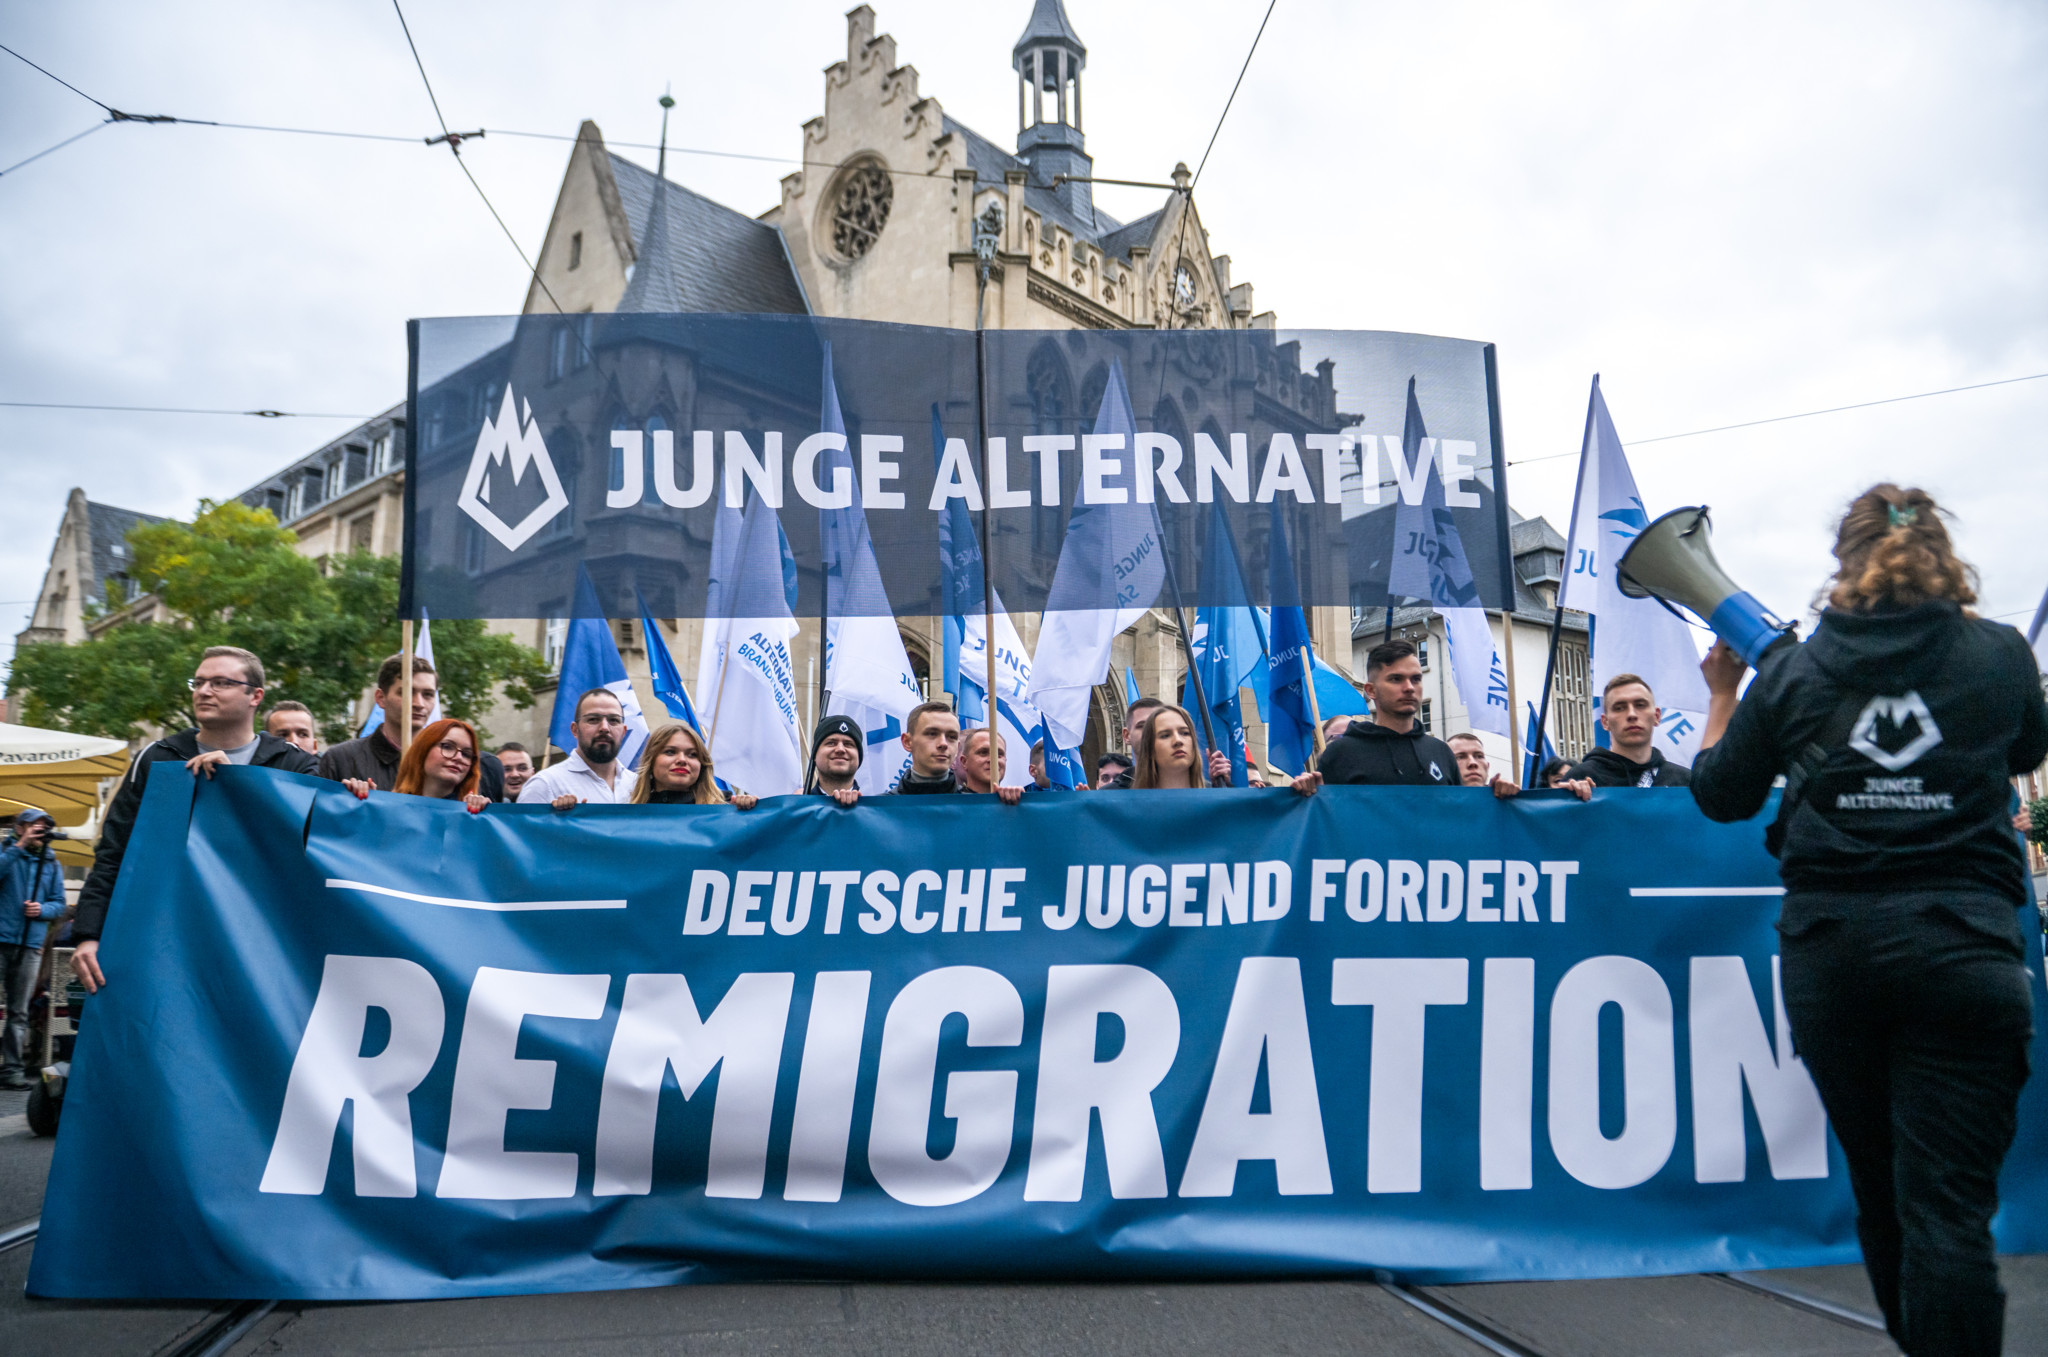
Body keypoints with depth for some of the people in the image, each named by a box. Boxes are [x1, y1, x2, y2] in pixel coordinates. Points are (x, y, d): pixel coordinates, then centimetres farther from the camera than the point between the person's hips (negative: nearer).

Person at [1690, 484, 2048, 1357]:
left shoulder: (1790, 672, 1)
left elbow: (1719, 795, 11)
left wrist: (1722, 694, 26)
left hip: (1830, 947, 1)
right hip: (1963, 943, -1)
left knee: (1878, 1186, 19)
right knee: (1948, 1203, -2)